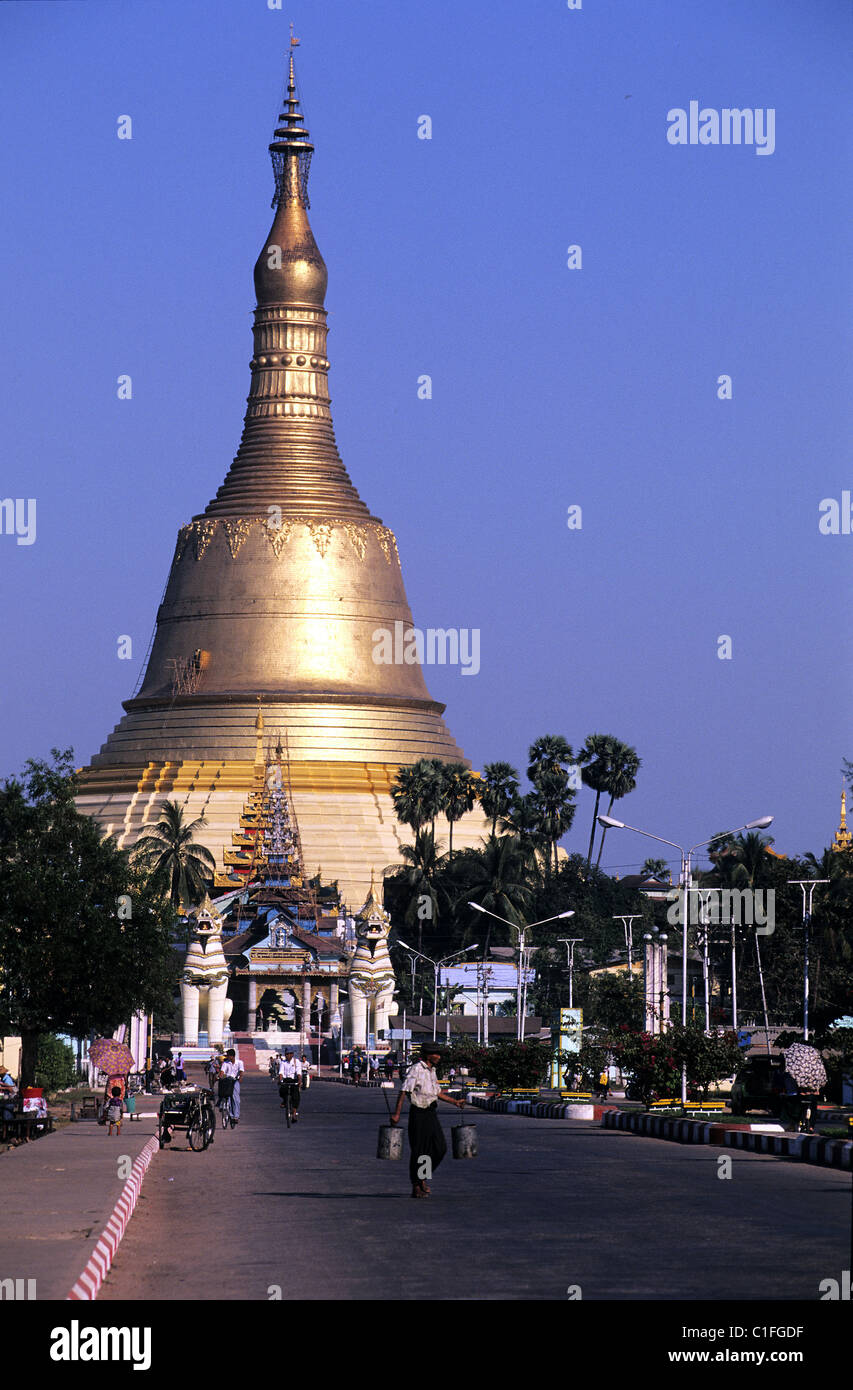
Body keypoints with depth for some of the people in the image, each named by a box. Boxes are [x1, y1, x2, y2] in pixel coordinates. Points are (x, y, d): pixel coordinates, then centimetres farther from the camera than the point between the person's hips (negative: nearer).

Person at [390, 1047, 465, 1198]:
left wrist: (455, 1102, 23)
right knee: (418, 1151, -2)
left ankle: (423, 1178, 20)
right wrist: (396, 1114, -24)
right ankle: (416, 1187, 7)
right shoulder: (416, 1070, -12)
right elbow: (404, 1091, -18)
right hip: (419, 1113, -8)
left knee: (440, 1147, 4)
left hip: (431, 1114, 8)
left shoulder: (432, 1071, 14)